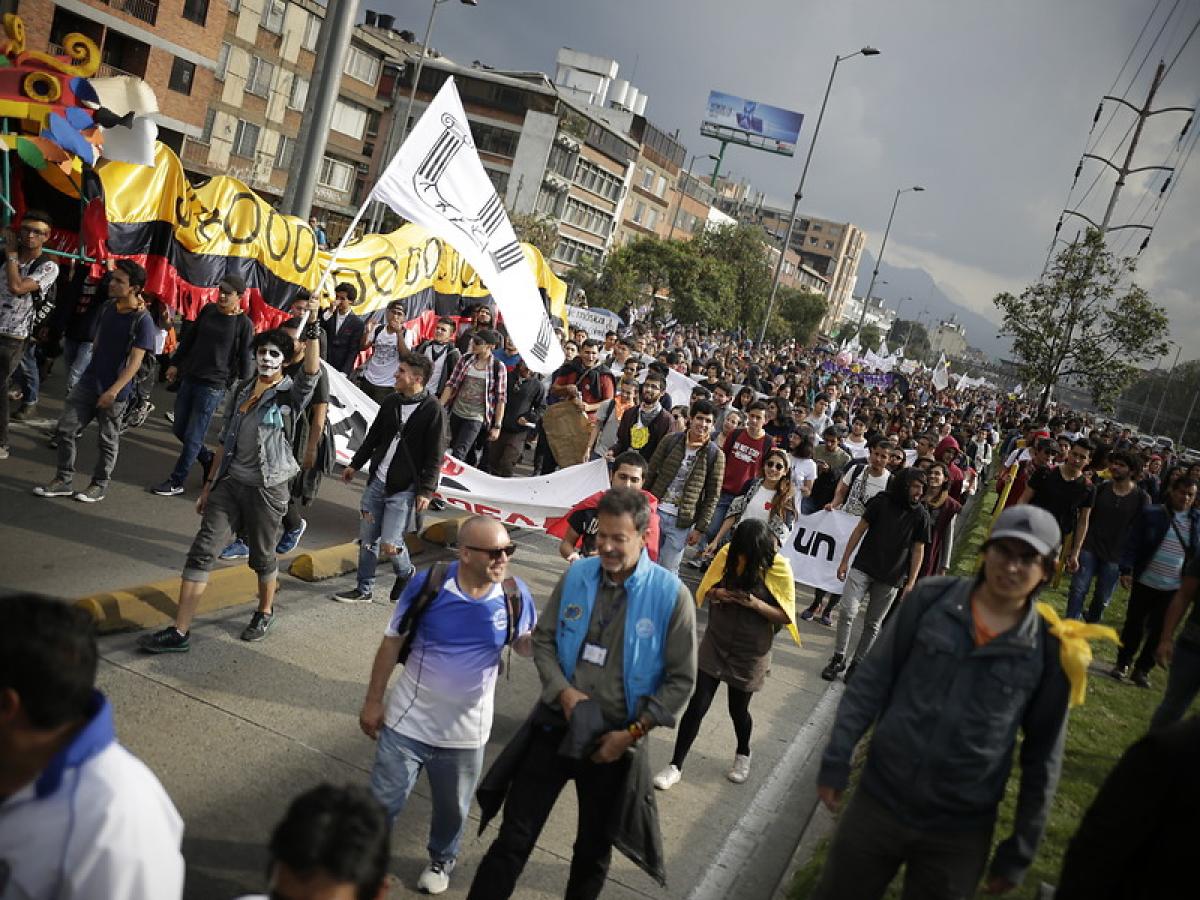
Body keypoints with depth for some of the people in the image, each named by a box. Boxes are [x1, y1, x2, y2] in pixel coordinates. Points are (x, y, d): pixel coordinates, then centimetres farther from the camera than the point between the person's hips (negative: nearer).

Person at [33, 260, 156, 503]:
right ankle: (63, 481, 18)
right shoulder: (108, 309, 5)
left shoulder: (142, 320, -16)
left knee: (108, 441, 8)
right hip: (88, 383, 6)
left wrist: (113, 391, -24)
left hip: (115, 392, -6)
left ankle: (99, 485, 24)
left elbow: (135, 362, -19)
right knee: (64, 429, 5)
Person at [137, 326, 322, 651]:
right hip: (230, 481, 5)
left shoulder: (291, 393, -5)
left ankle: (265, 612, 37)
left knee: (262, 557, 11)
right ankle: (179, 632, 0)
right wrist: (209, 484, 16)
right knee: (202, 551, -3)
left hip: (267, 487, -4)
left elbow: (311, 372, -28)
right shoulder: (242, 390, 11)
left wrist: (312, 335, -40)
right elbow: (226, 440, 15)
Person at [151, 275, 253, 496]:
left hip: (213, 386, -6)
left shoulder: (244, 324, -9)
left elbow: (244, 359, -6)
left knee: (193, 436, -2)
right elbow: (189, 338, 16)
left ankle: (176, 483, 9)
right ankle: (209, 460, 33)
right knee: (179, 429, 13)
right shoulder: (208, 310, 7)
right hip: (189, 378, 6)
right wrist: (175, 363, 17)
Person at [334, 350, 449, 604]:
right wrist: (355, 464, 22)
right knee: (367, 538, 9)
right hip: (377, 481, 6)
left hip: (404, 488, -6)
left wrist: (426, 490, -15)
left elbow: (435, 456, -13)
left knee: (390, 543, -7)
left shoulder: (433, 410, -13)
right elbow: (373, 436, 18)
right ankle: (364, 590, 25)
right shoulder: (391, 402, 6)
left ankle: (405, 574, 24)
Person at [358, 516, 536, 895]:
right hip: (407, 722, -2)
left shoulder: (515, 594, -15)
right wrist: (373, 700, -1)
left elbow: (527, 646, 1)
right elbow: (392, 642, -7)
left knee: (452, 810, 23)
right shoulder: (428, 584, -20)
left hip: (466, 732, 2)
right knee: (383, 802, 13)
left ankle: (441, 861, 52)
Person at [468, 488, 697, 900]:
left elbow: (681, 680, -9)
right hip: (556, 725, 1)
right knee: (513, 838, 6)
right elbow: (543, 640, 3)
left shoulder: (671, 595, -14)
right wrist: (564, 692, -14)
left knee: (594, 849, 20)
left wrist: (631, 733, -13)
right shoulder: (576, 576, -6)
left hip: (615, 740, -1)